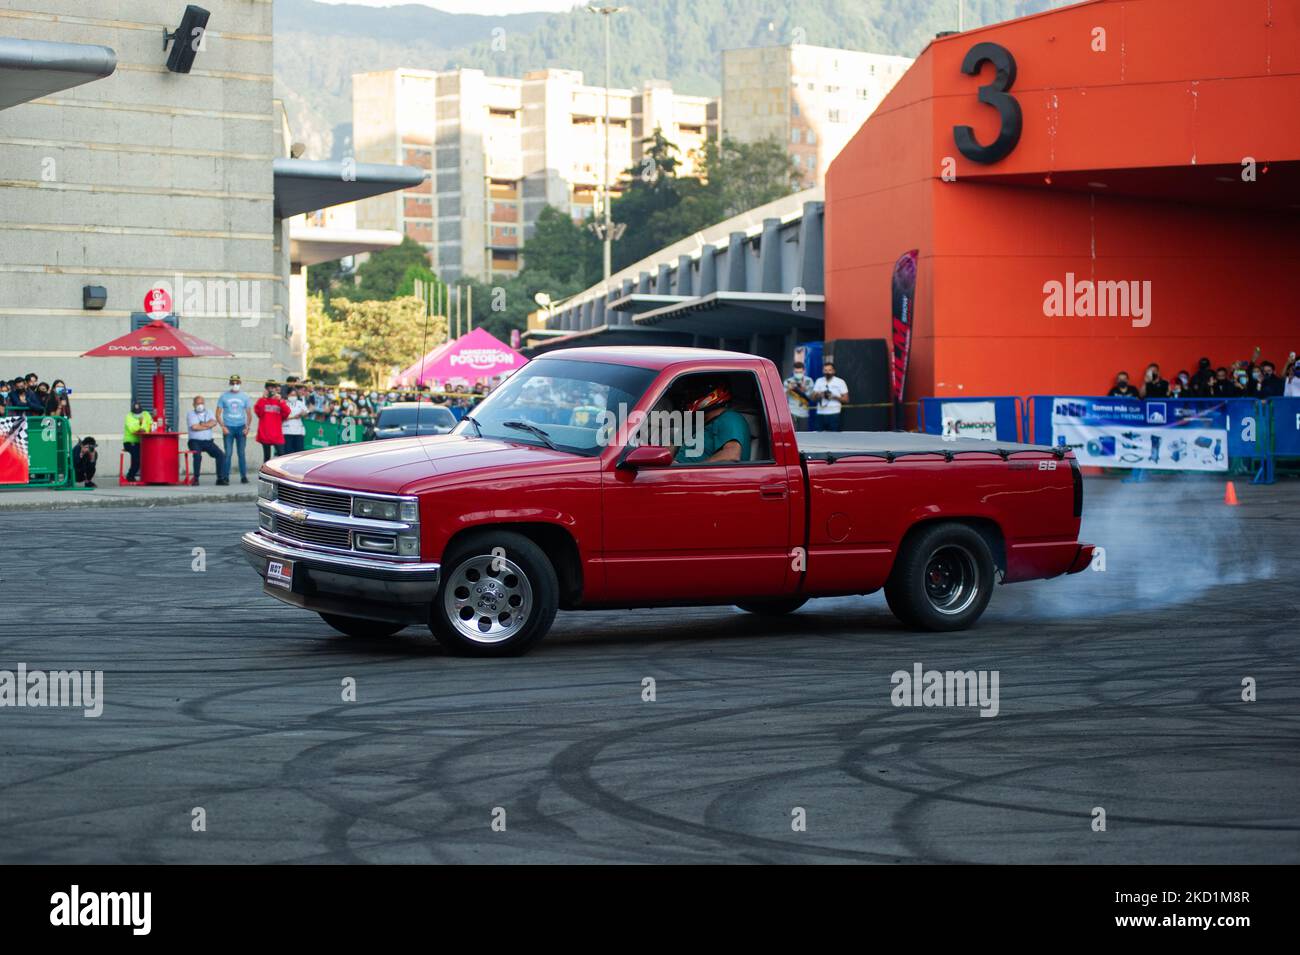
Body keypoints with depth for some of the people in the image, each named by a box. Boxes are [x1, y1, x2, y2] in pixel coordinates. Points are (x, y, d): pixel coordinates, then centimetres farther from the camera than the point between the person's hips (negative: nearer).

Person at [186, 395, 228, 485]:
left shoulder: (209, 413, 14)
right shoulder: (191, 415, 2)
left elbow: (213, 423, -7)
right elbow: (194, 427, -16)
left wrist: (201, 424, -12)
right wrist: (208, 425, -8)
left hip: (208, 441, 4)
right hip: (195, 441, -4)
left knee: (220, 455, -15)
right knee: (198, 456, -31)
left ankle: (221, 478, -10)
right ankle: (195, 478, -17)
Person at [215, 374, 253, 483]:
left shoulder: (245, 397, 8)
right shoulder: (224, 396, 5)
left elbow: (249, 413, 10)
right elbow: (218, 414, 5)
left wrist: (247, 427, -3)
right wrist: (223, 427, -7)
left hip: (241, 427, 1)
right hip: (228, 428, -1)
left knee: (241, 453, 2)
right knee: (228, 453, -5)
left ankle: (244, 476, 6)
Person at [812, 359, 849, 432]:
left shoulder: (840, 382, 2)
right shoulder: (819, 381, 11)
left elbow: (846, 399, 1)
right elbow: (813, 397, 9)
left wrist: (834, 397, -14)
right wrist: (818, 395, -13)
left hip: (834, 414, -3)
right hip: (821, 414, 3)